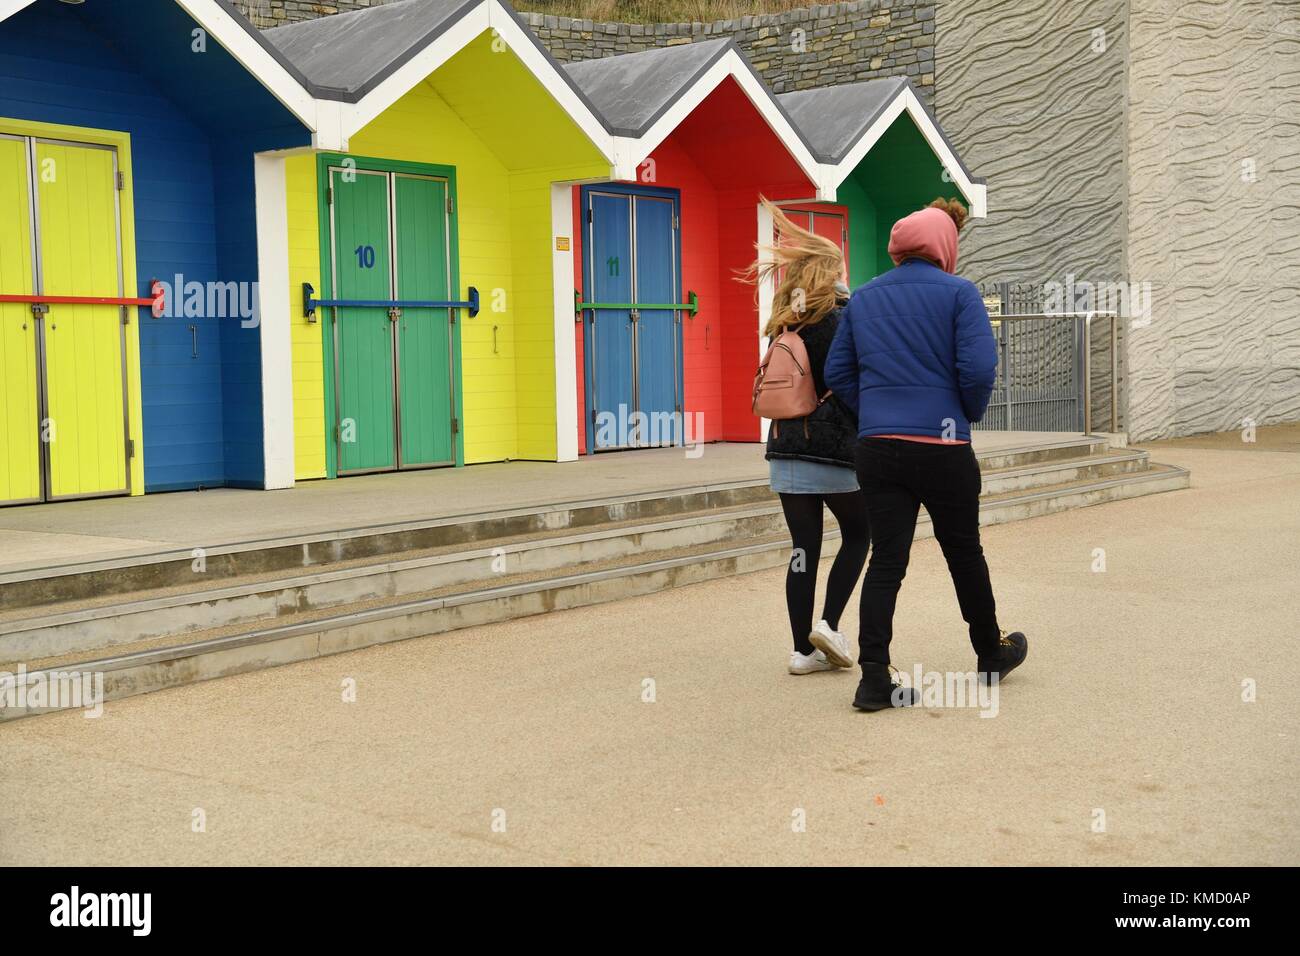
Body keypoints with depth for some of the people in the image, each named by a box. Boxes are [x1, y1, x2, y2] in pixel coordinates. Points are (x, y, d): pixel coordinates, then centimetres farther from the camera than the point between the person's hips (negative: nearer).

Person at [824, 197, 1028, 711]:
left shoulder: (863, 297, 9)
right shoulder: (958, 292, -5)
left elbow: (838, 371, 8)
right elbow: (978, 367, -14)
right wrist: (971, 413, 4)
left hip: (876, 448, 3)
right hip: (942, 447, -3)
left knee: (886, 560, 4)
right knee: (964, 553, 14)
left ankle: (874, 677, -3)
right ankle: (991, 654, 32)